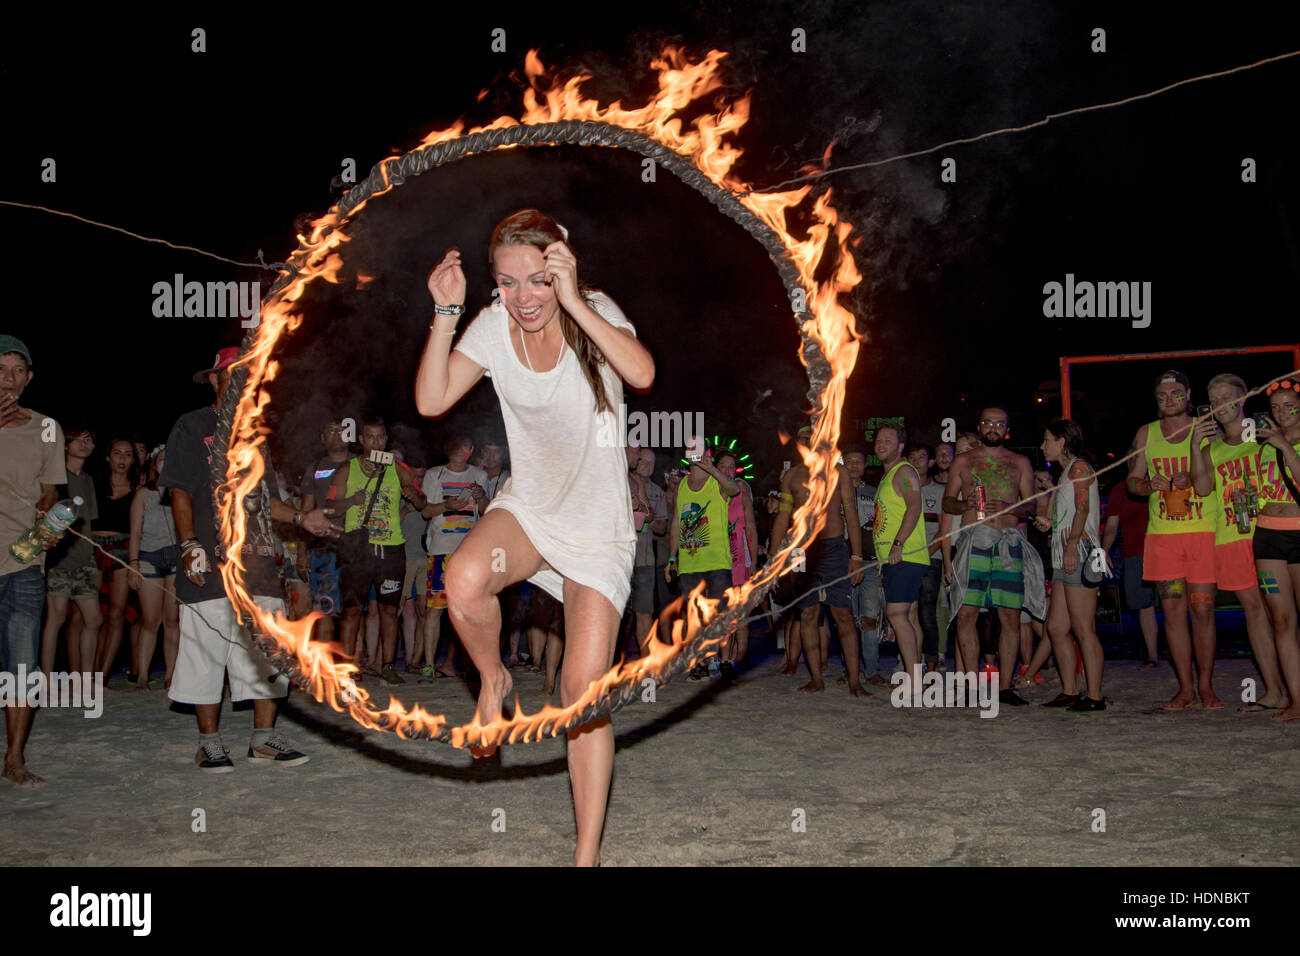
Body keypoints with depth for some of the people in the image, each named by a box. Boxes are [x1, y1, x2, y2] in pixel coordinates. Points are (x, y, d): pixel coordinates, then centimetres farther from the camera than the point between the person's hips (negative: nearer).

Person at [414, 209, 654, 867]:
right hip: (528, 506, 3)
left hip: (599, 523, -2)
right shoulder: (495, 326, -3)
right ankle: (493, 679, 2)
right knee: (463, 581, -32)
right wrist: (446, 313, -18)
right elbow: (431, 400, -10)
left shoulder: (596, 313, -12)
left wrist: (572, 300, -36)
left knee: (584, 690, -8)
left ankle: (587, 854, 5)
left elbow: (642, 374, -32)